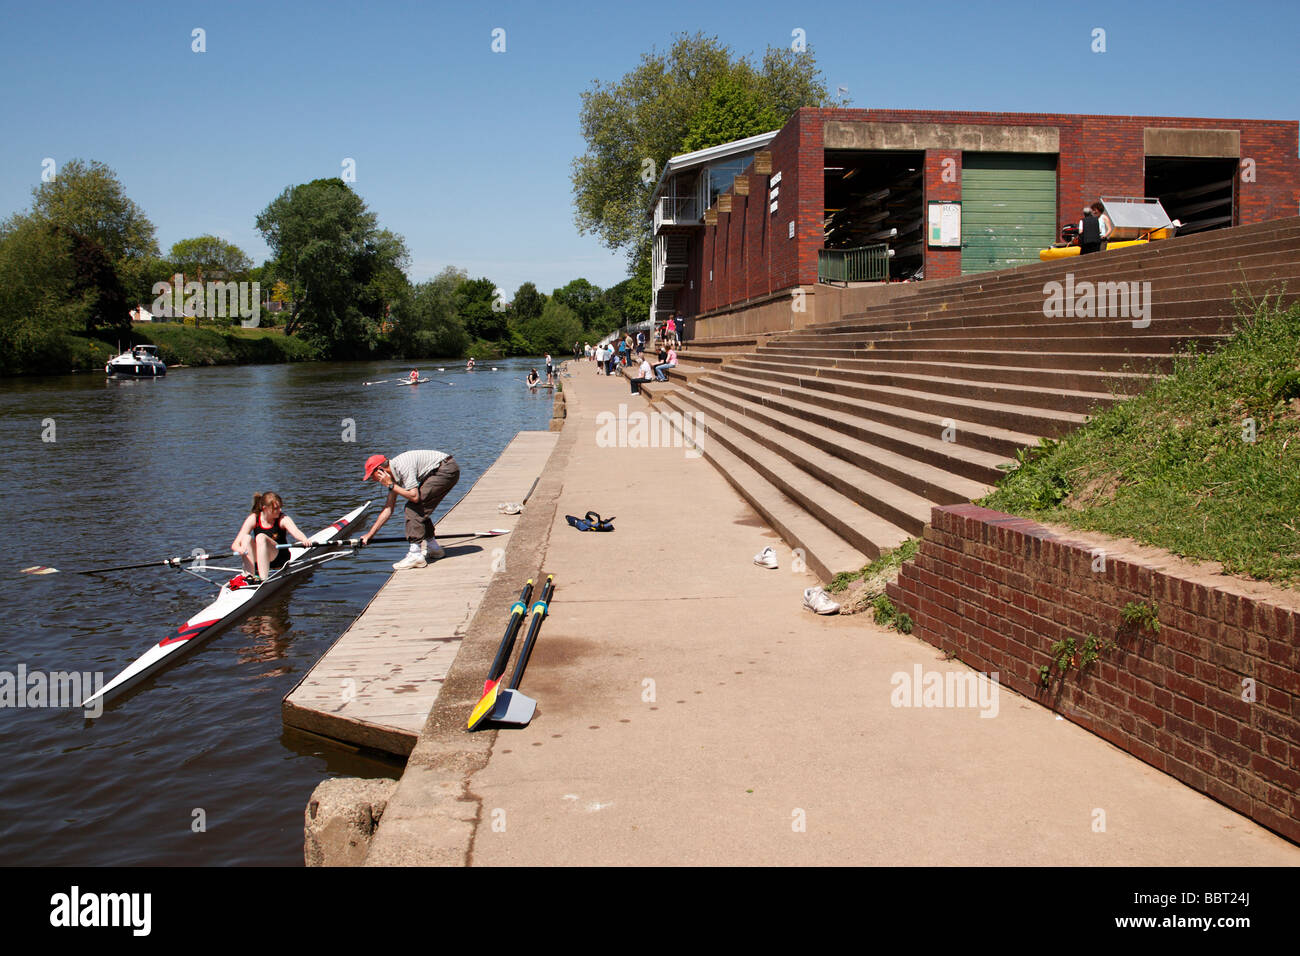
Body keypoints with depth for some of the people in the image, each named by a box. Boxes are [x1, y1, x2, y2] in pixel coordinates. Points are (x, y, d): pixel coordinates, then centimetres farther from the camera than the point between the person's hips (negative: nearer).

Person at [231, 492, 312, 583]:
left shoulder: (283, 519, -10)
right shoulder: (253, 519, -5)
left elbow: (295, 532, -32)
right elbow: (234, 545, -10)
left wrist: (305, 540, -56)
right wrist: (239, 549, -36)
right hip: (257, 561, 3)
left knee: (261, 537, -28)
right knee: (247, 537, -22)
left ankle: (263, 579, -38)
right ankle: (249, 576, -31)